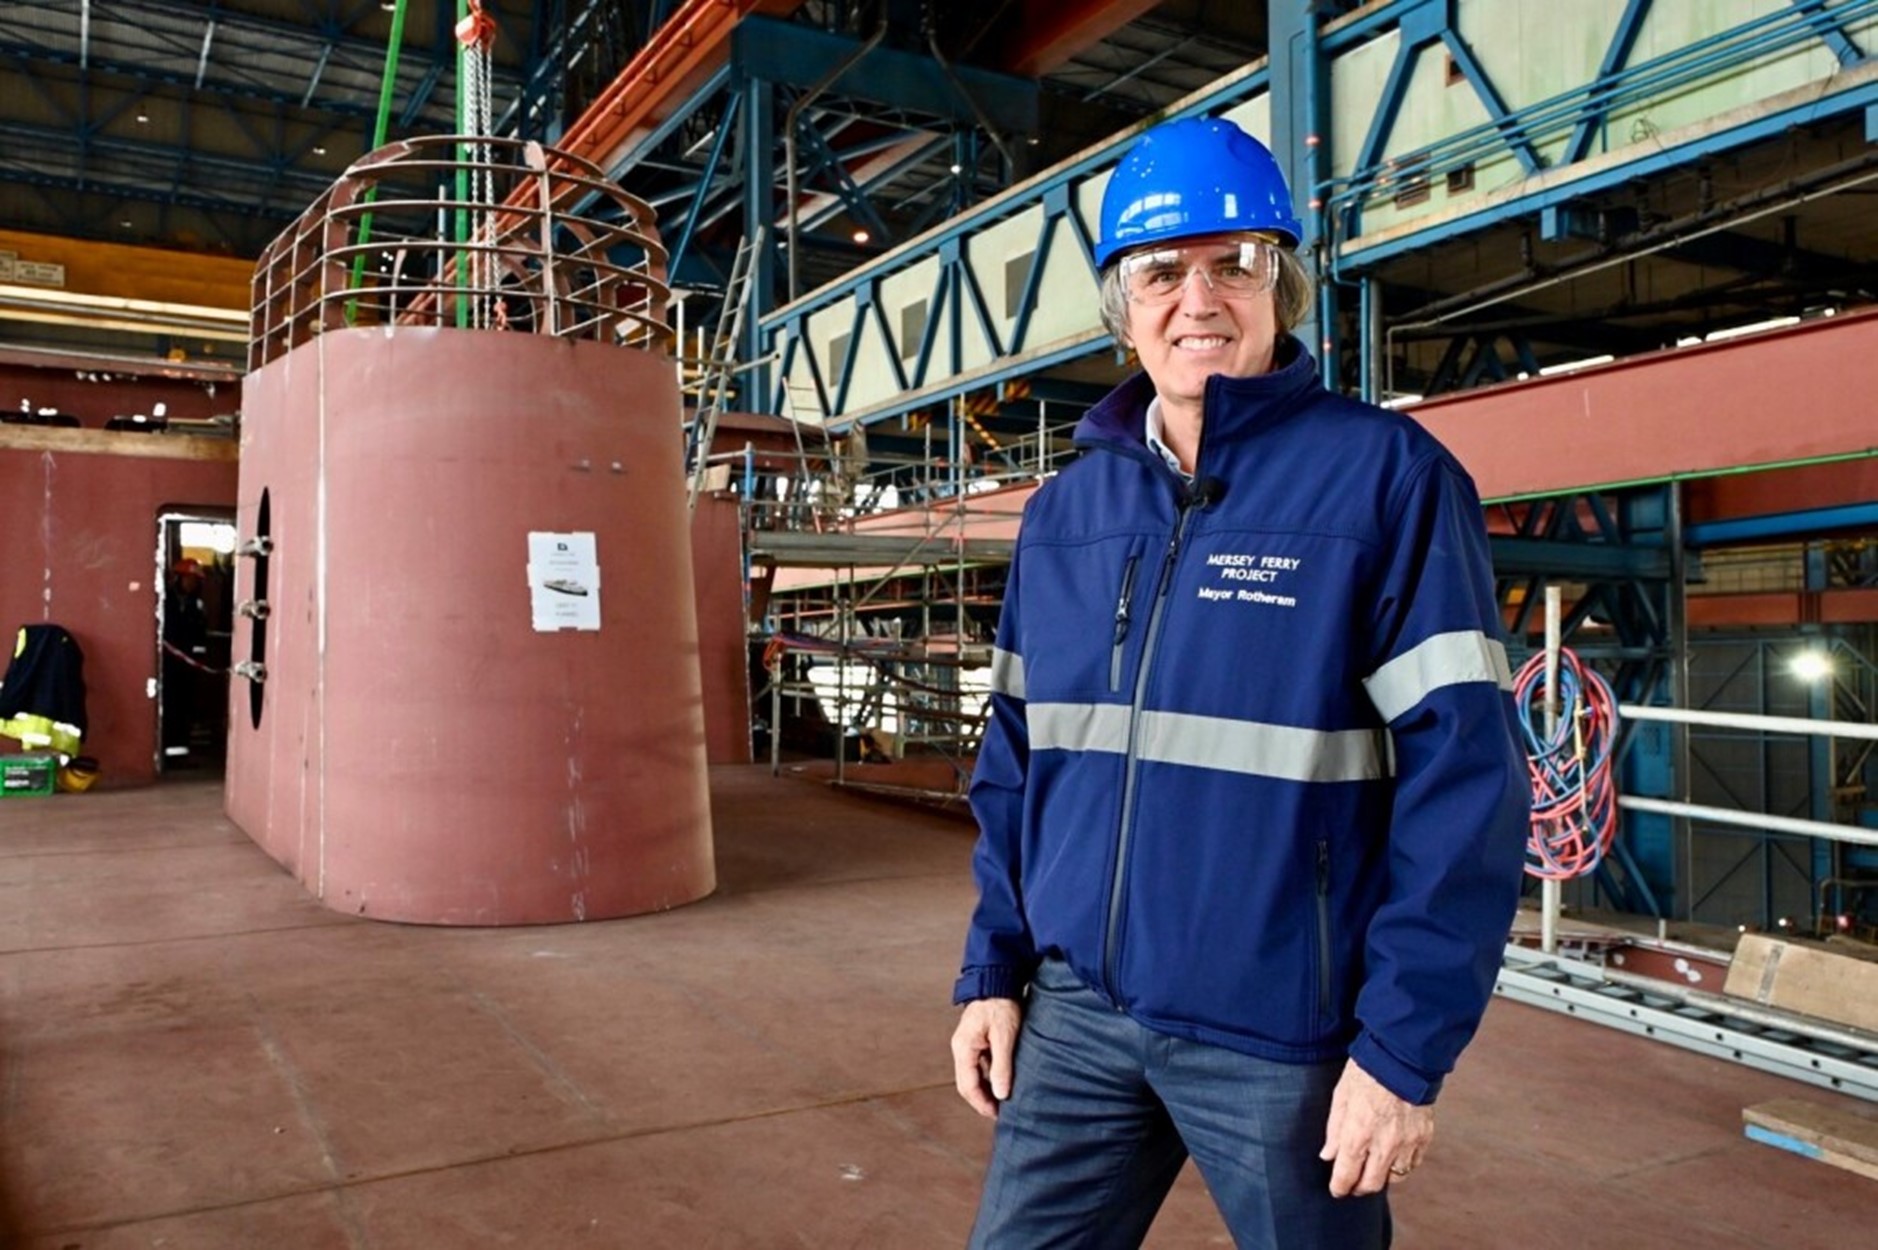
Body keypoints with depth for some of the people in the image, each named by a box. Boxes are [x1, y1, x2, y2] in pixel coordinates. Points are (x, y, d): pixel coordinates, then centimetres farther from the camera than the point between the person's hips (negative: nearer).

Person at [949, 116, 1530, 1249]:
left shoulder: (1387, 476, -9)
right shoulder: (1063, 508, 6)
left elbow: (1463, 772, -12)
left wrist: (1405, 1049, -14)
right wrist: (994, 970, 8)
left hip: (1283, 1036, -4)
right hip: (1076, 1014, 5)